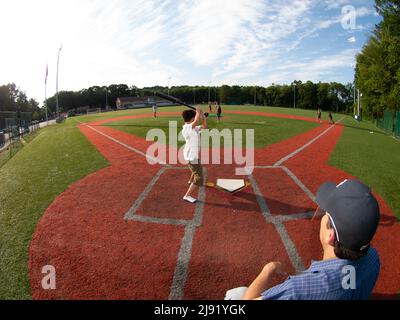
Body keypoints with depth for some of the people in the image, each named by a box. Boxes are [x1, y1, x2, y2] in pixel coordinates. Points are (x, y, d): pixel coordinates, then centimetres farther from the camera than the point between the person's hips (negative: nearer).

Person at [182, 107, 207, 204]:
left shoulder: (194, 128, 7)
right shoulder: (187, 128, -22)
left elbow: (204, 126, 11)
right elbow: (197, 120, -37)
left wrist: (203, 116, 0)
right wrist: (198, 111, -19)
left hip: (195, 154, 10)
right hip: (191, 156, -10)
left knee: (197, 169, 36)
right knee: (199, 178, -13)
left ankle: (191, 181, 62)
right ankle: (187, 195, -10)